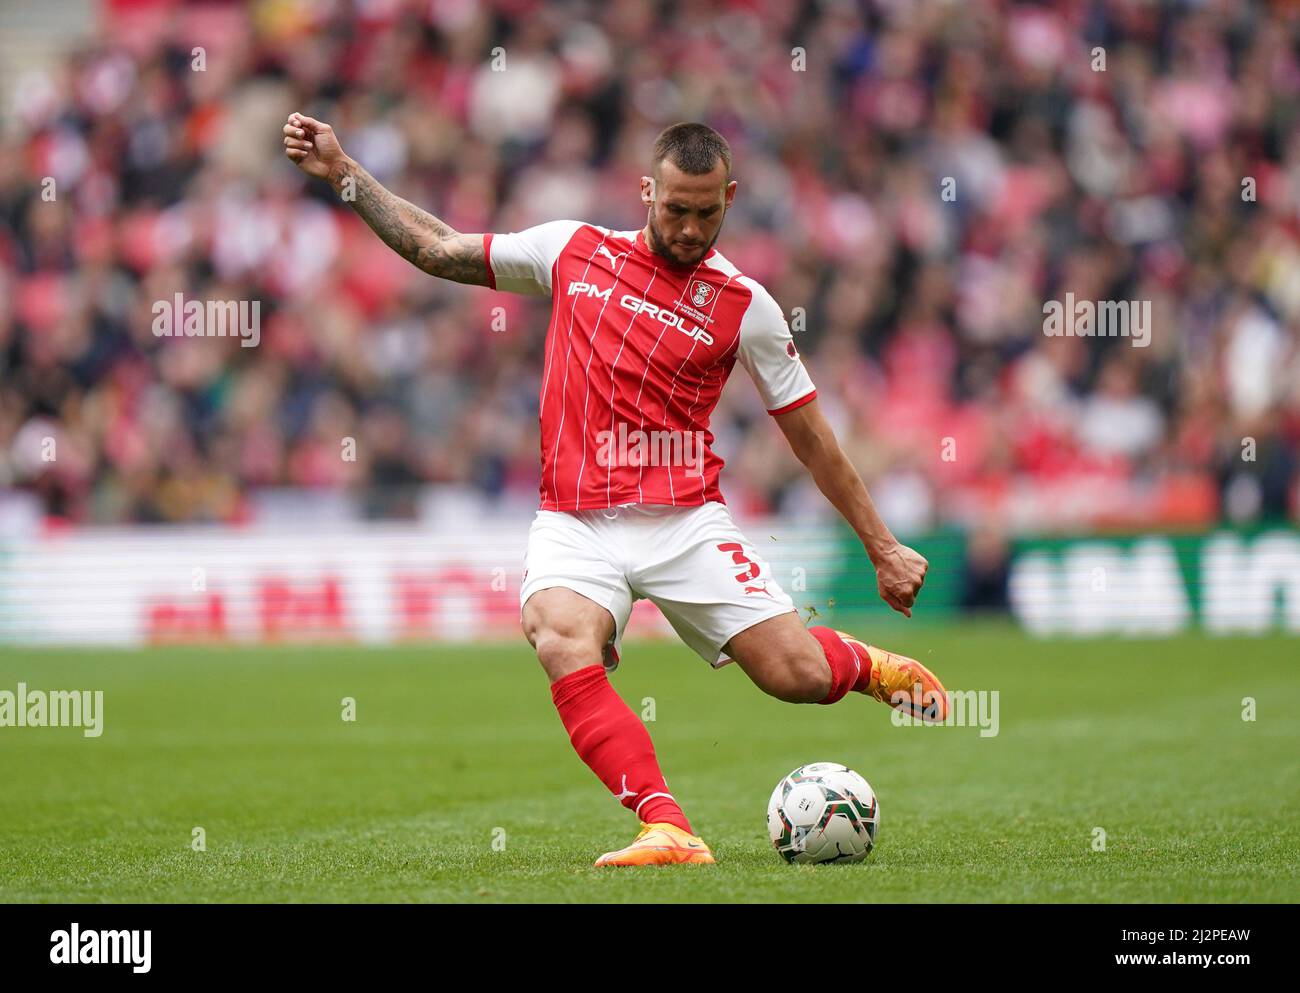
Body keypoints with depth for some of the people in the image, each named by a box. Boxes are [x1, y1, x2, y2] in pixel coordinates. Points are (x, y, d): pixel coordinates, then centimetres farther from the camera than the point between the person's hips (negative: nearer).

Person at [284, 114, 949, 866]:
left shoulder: (745, 307, 3)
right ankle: (668, 831, -34)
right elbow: (435, 249, 19)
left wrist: (883, 548, 10)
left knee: (798, 676, -13)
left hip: (686, 521, -1)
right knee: (563, 643, -31)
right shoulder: (574, 251, 8)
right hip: (576, 523, 1)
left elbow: (811, 437, 10)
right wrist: (343, 172, 15)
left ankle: (866, 664, 26)